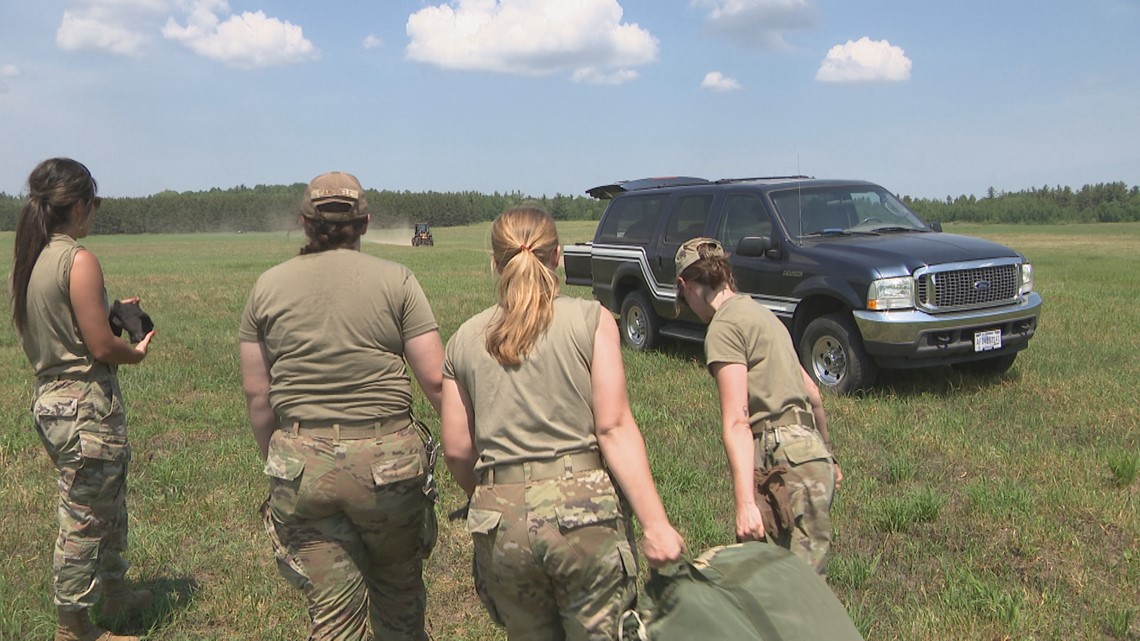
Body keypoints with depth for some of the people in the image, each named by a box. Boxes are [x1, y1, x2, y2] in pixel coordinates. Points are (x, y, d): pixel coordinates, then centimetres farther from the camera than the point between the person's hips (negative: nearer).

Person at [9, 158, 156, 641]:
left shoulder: (24, 260, 7)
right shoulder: (79, 261, -19)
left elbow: (54, 328, 14)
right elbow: (101, 347, -20)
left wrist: (107, 313, 14)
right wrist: (136, 352, -1)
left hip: (49, 398, 9)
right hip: (87, 405, -9)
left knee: (109, 504, 24)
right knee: (84, 519, 5)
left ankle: (115, 592, 41)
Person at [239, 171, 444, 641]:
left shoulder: (268, 286, 3)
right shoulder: (395, 280, -5)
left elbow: (255, 393, 6)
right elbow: (435, 380, -9)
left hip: (302, 465, 2)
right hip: (387, 460, -1)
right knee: (398, 591, 22)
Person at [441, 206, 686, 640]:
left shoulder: (464, 340, 6)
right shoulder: (590, 320, -3)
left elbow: (457, 451, 8)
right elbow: (614, 428, -11)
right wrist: (655, 523, -10)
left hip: (501, 523, 3)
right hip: (584, 510, -3)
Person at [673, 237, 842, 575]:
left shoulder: (724, 327, -7)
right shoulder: (759, 312, 20)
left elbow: (737, 422, -17)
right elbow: (812, 394, 27)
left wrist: (746, 502, -22)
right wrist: (826, 455, 39)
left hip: (785, 461, -9)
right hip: (812, 456, 9)